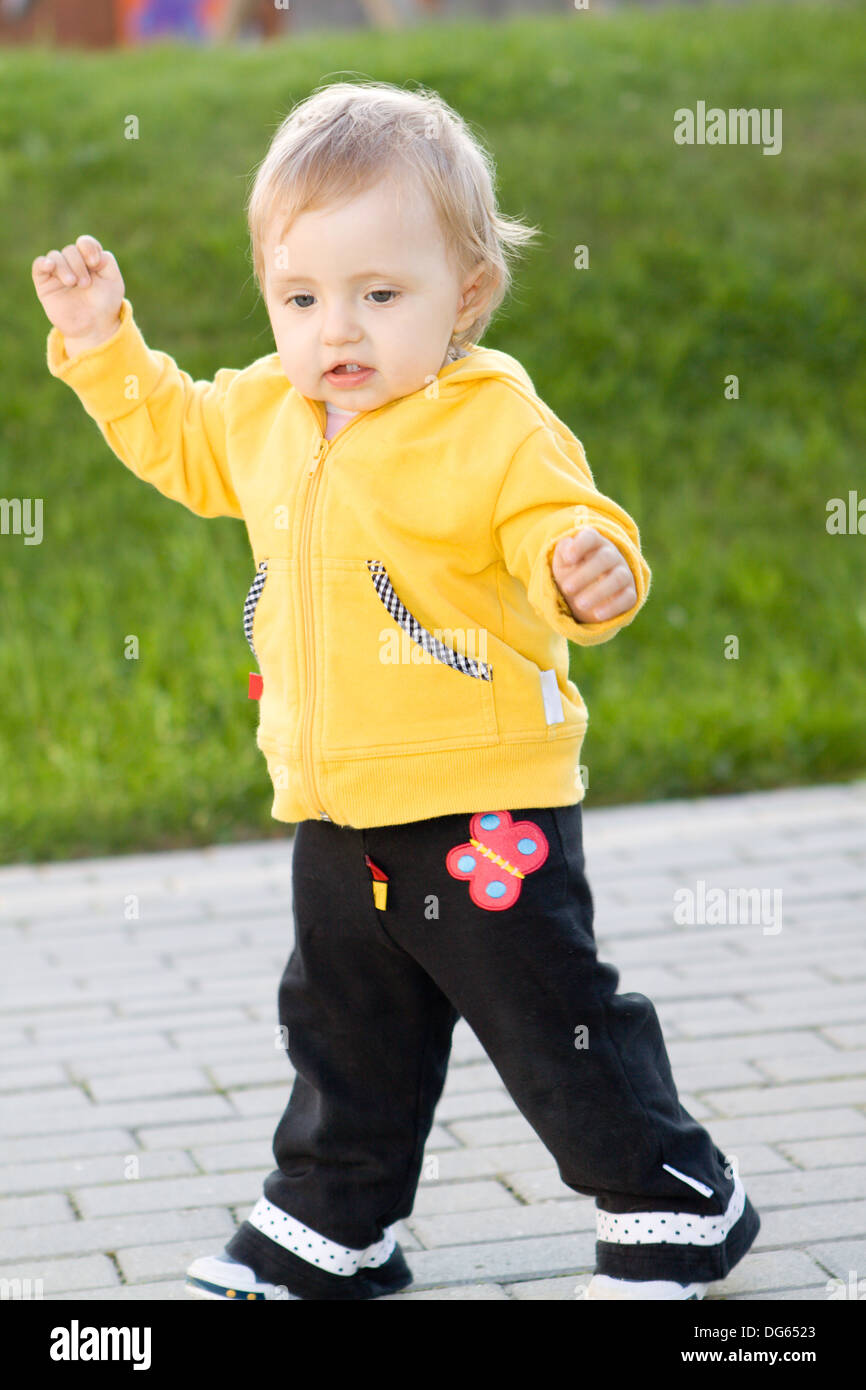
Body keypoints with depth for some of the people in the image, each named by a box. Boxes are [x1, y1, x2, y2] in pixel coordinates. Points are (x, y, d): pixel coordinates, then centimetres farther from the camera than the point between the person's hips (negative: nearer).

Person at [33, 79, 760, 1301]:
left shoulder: (497, 426, -18)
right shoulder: (264, 415, 4)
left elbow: (565, 533, -24)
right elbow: (177, 440, 23)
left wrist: (590, 572, -45)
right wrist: (105, 346, 15)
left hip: (483, 804, -7)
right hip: (336, 811, 7)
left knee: (552, 1021, 2)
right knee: (345, 1034, 20)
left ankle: (677, 1208, 19)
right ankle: (329, 1229, 37)